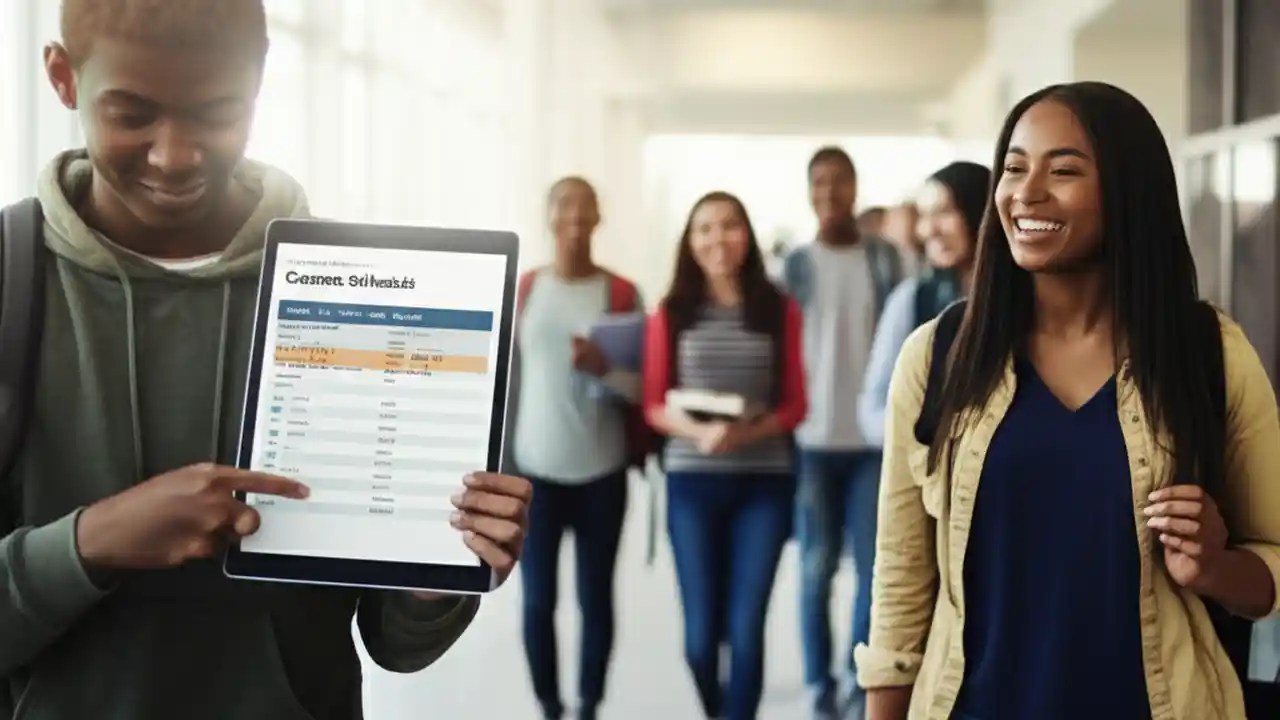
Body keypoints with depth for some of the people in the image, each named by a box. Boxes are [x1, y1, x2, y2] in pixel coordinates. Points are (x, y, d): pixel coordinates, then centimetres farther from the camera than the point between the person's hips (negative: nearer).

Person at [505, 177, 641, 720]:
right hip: (535, 470, 1)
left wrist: (605, 369, -20)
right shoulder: (522, 291, 3)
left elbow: (644, 384, 0)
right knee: (538, 599, 2)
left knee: (596, 598, 5)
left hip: (602, 472, 0)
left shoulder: (621, 293, 0)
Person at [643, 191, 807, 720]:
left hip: (764, 483, 0)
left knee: (746, 626, -3)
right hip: (692, 481, 1)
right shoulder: (671, 314, 2)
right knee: (702, 628, 6)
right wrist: (698, 431, -16)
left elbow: (795, 404, 3)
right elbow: (654, 405, 4)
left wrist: (749, 432, -16)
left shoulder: (780, 311, 3)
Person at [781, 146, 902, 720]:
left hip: (874, 436, 0)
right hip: (815, 437, 0)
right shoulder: (796, 264, 4)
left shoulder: (885, 258, 4)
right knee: (817, 568, 4)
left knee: (874, 566, 1)